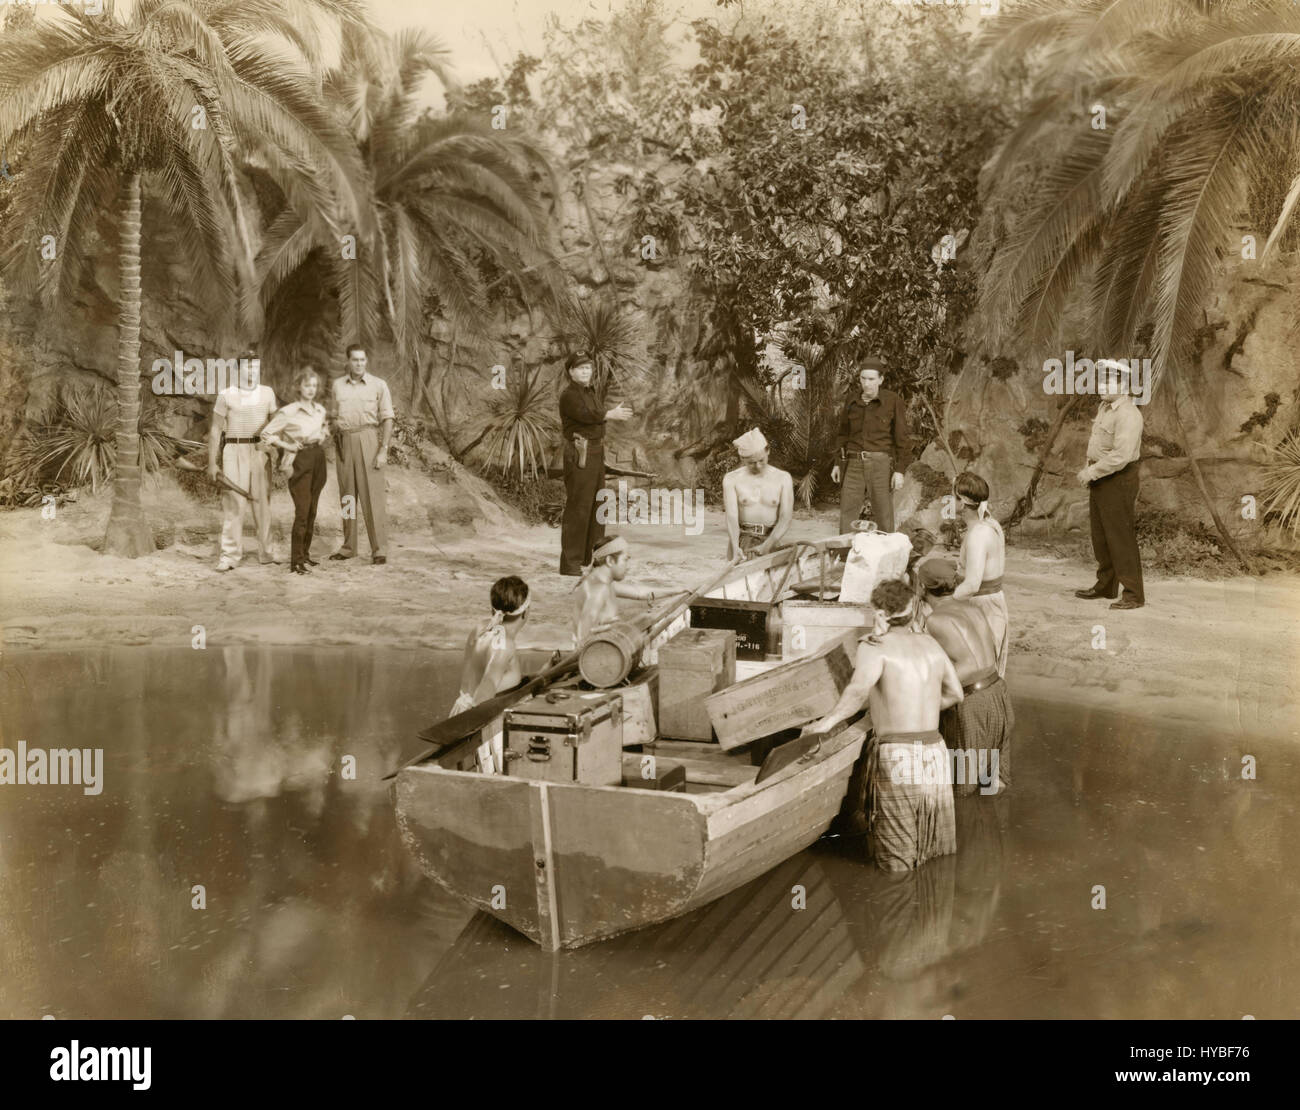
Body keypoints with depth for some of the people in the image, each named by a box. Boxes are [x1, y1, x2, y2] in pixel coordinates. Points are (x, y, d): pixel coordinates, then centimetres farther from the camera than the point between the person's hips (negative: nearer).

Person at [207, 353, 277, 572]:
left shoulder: (267, 393, 8)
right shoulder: (226, 395, 0)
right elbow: (215, 430, 1)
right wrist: (211, 463, -3)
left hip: (260, 450, 3)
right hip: (234, 450, -3)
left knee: (263, 500, 7)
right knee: (232, 502, -6)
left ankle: (265, 552, 17)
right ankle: (230, 555, -2)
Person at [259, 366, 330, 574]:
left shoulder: (320, 410, 10)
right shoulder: (289, 412, -9)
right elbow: (266, 433, -8)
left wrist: (324, 437, 10)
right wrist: (287, 446, -10)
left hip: (318, 459, 6)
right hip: (300, 461, -6)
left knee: (312, 511, 10)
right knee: (302, 511, -11)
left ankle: (305, 553, 21)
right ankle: (296, 560, -7)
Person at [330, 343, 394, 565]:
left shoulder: (378, 385, 1)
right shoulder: (338, 385, 12)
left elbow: (387, 419, -1)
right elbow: (335, 417, 17)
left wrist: (383, 449, -9)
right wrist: (336, 445, 11)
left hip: (368, 440, -4)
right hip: (344, 441, 4)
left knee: (373, 495, -8)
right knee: (347, 496, 7)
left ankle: (379, 549, -6)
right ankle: (348, 547, 15)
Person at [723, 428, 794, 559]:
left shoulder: (783, 478, 3)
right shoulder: (732, 479, 2)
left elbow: (785, 520, -5)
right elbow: (731, 516, -10)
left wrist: (766, 546, -19)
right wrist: (735, 547, -27)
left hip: (771, 540, 1)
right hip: (741, 539, 0)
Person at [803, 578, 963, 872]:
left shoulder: (875, 645, -7)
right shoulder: (929, 644, 12)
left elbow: (859, 689, -27)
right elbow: (954, 693, 23)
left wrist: (828, 721, -20)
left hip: (896, 758, -6)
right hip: (935, 753, 6)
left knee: (896, 864, 3)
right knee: (937, 863, 15)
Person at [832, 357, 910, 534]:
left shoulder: (893, 402, -1)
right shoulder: (852, 405, 11)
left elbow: (901, 438, -3)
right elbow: (843, 435, 23)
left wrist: (899, 470, -8)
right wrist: (837, 463, 18)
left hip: (881, 463, -3)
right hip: (855, 465, 4)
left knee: (883, 515, -1)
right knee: (847, 512, -1)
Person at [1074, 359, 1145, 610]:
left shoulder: (1128, 415, -20)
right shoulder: (1105, 407, 11)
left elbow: (1121, 455, -28)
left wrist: (1092, 472, -22)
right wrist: (1089, 471, 13)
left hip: (1119, 479, -10)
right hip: (1100, 479, 10)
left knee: (1121, 537, -8)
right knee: (1100, 535, 17)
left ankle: (1134, 594, -3)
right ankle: (1105, 585, 30)